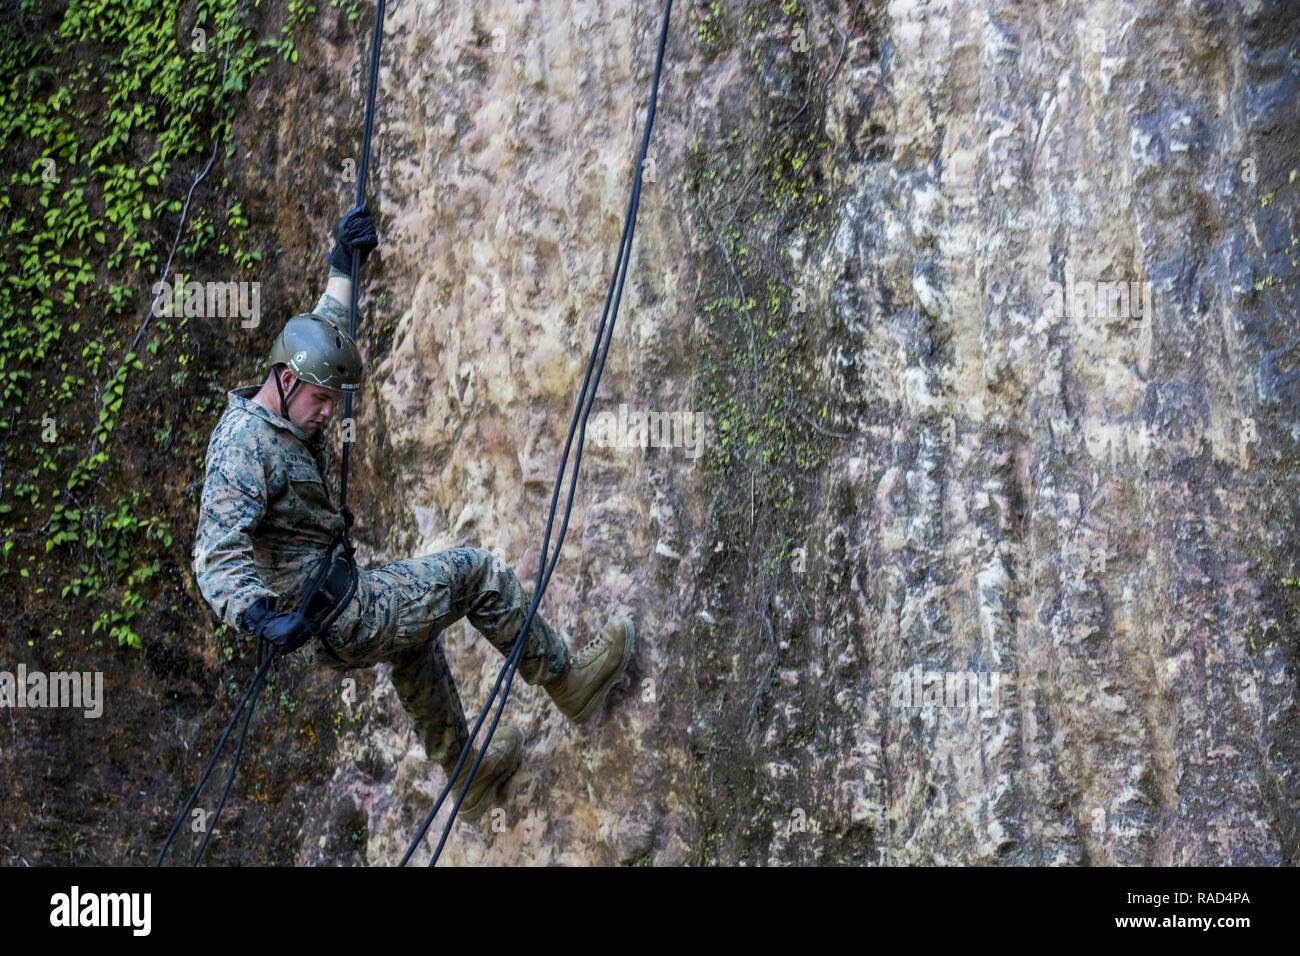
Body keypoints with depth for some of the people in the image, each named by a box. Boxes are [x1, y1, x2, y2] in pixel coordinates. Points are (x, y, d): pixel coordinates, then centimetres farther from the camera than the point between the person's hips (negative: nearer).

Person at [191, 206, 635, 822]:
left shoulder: (284, 416, 7)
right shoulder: (244, 446, -24)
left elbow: (325, 331, 25)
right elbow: (216, 552, -33)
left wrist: (342, 264, 29)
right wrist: (257, 614, -48)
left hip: (329, 621, 11)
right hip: (339, 616, -11)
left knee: (416, 643, 35)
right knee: (477, 573, -5)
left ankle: (469, 777, 50)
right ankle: (568, 682, 11)